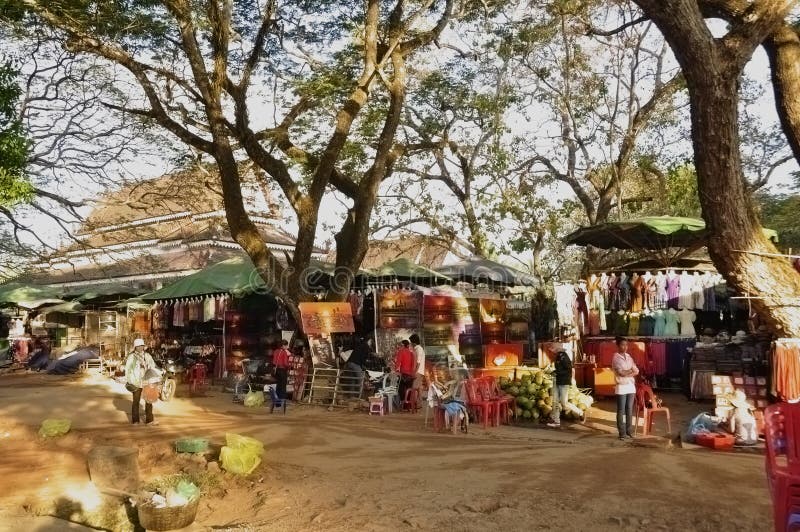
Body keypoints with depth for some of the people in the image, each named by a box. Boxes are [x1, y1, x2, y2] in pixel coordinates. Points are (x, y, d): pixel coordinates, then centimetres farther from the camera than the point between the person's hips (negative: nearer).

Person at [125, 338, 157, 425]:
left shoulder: (147, 355, 8)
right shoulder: (131, 357, -3)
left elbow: (152, 367, 13)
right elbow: (127, 369, -2)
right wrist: (128, 381, -7)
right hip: (136, 382, -4)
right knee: (136, 401, 4)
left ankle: (149, 420, 8)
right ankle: (135, 420, 16)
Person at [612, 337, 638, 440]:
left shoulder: (629, 357, 12)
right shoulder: (616, 358, -7)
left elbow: (636, 371, 5)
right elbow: (621, 373, -17)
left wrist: (626, 373, -11)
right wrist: (631, 371, -2)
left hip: (631, 386, 6)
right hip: (621, 387, -6)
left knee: (629, 410, 9)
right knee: (621, 411, -1)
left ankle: (628, 431, 16)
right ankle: (622, 433, 3)